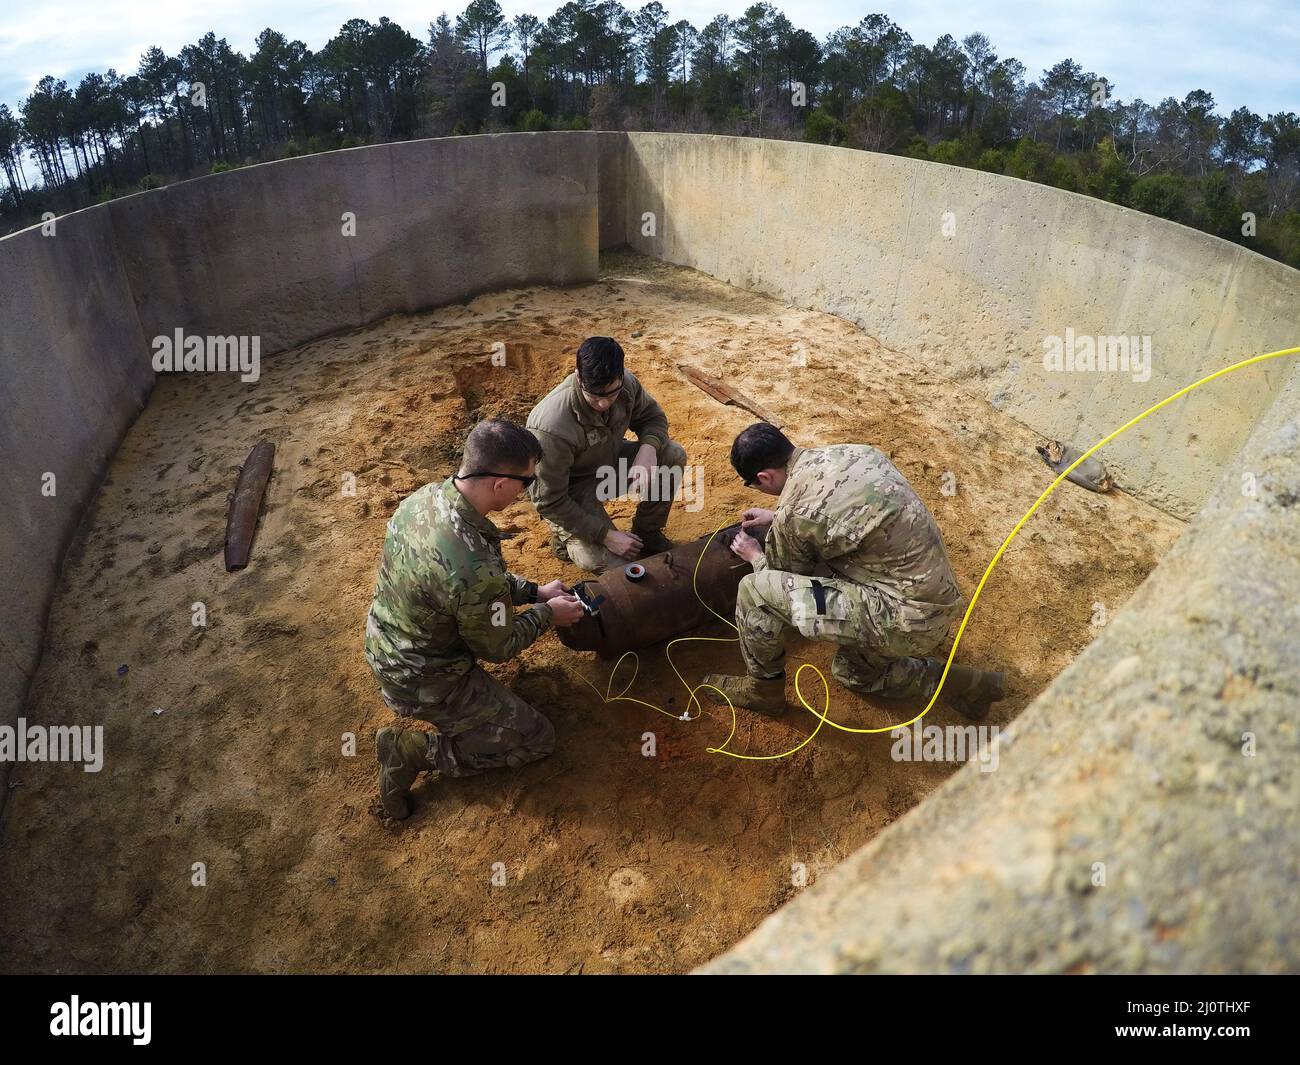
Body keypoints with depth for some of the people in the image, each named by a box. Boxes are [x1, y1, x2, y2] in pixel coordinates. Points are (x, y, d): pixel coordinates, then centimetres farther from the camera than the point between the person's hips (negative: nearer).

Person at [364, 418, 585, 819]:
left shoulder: (422, 497, -13)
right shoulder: (476, 569, -38)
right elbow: (497, 648, -17)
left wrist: (534, 590, 6)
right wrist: (547, 614, -1)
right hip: (423, 684, -8)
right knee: (538, 740, 8)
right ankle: (413, 750, 0)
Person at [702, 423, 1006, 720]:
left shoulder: (793, 516, -19)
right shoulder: (852, 451, 3)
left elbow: (788, 577, 3)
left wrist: (755, 556, 22)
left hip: (906, 617, -9)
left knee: (754, 591, -9)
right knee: (854, 674, 34)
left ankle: (764, 690, 14)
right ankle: (966, 684, 28)